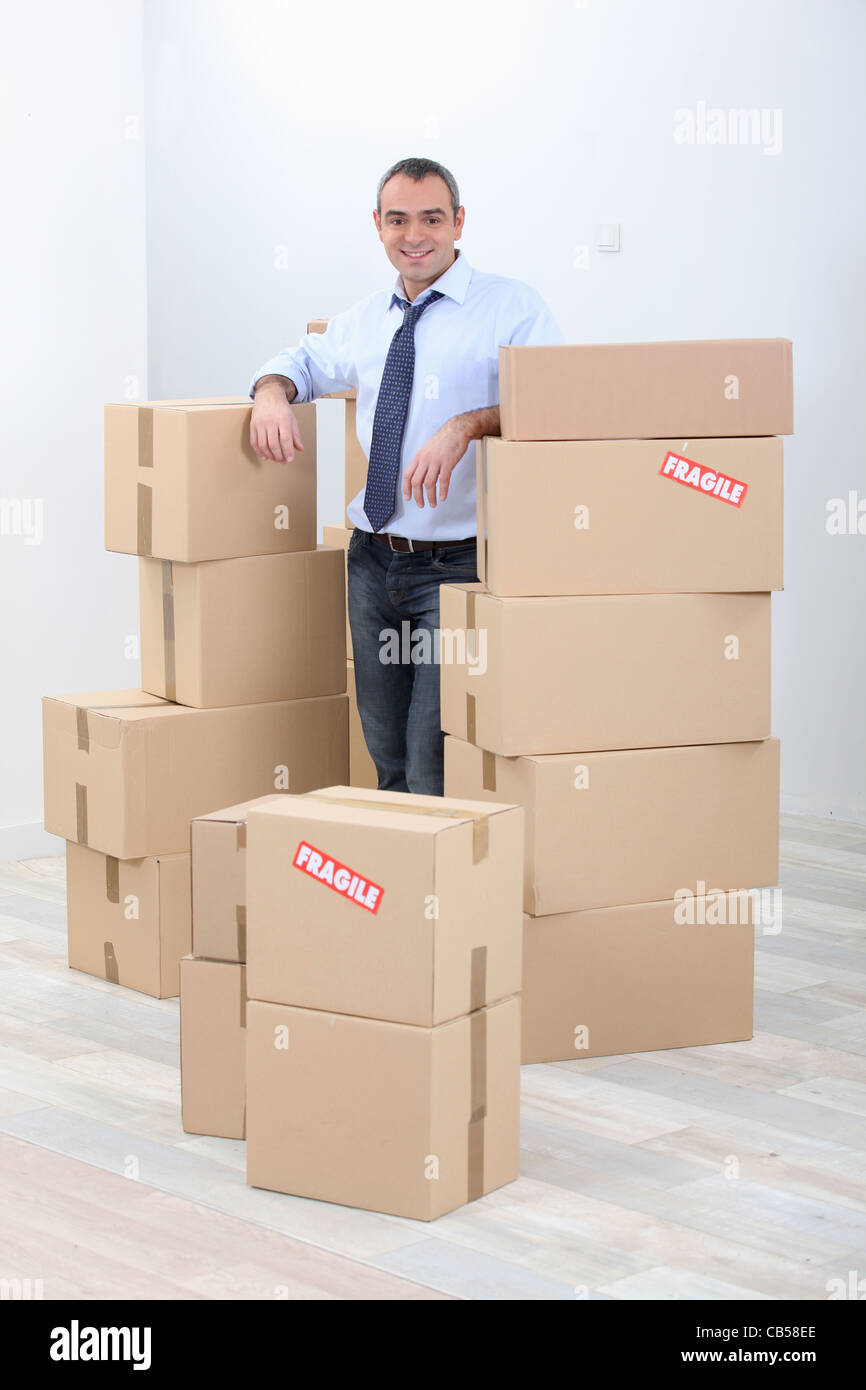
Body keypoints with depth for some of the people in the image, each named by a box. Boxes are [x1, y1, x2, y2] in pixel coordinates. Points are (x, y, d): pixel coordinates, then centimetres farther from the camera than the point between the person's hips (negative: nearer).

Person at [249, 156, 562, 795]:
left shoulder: (515, 307, -6)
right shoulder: (366, 320, 14)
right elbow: (305, 360, 29)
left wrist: (466, 426, -33)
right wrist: (274, 392, 5)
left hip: (458, 568, -6)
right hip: (374, 562, 6)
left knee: (435, 767, -9)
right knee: (386, 756, 15)